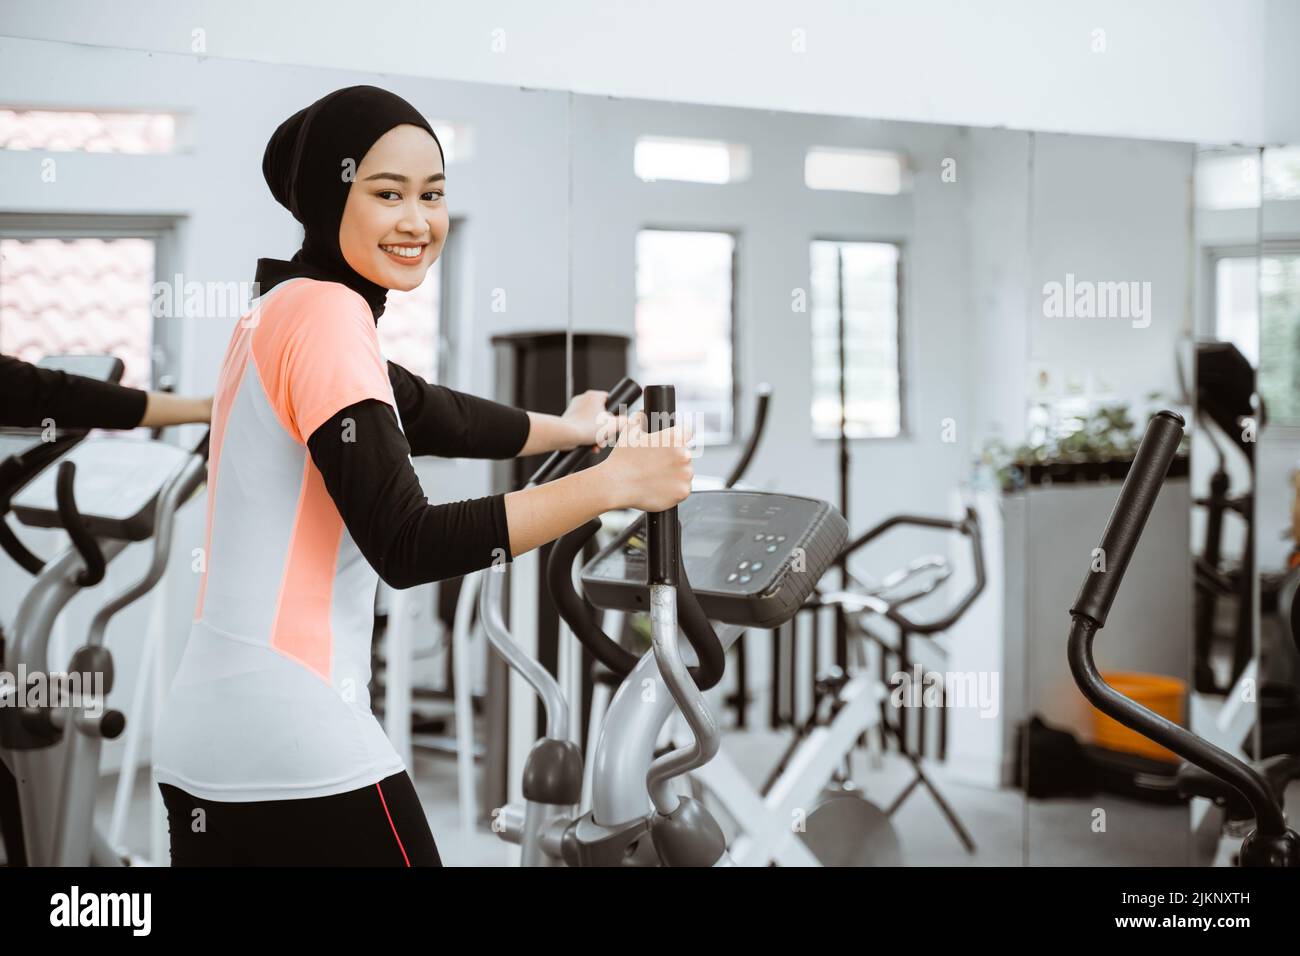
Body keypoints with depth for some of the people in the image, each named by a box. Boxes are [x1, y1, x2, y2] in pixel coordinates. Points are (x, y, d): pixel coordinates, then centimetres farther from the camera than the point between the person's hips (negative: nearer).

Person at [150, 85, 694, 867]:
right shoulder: (325, 314, -13)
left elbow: (430, 413, 27)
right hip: (296, 744, -9)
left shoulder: (286, 309, 14)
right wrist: (612, 483, -18)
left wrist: (568, 428, 38)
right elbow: (407, 547, -20)